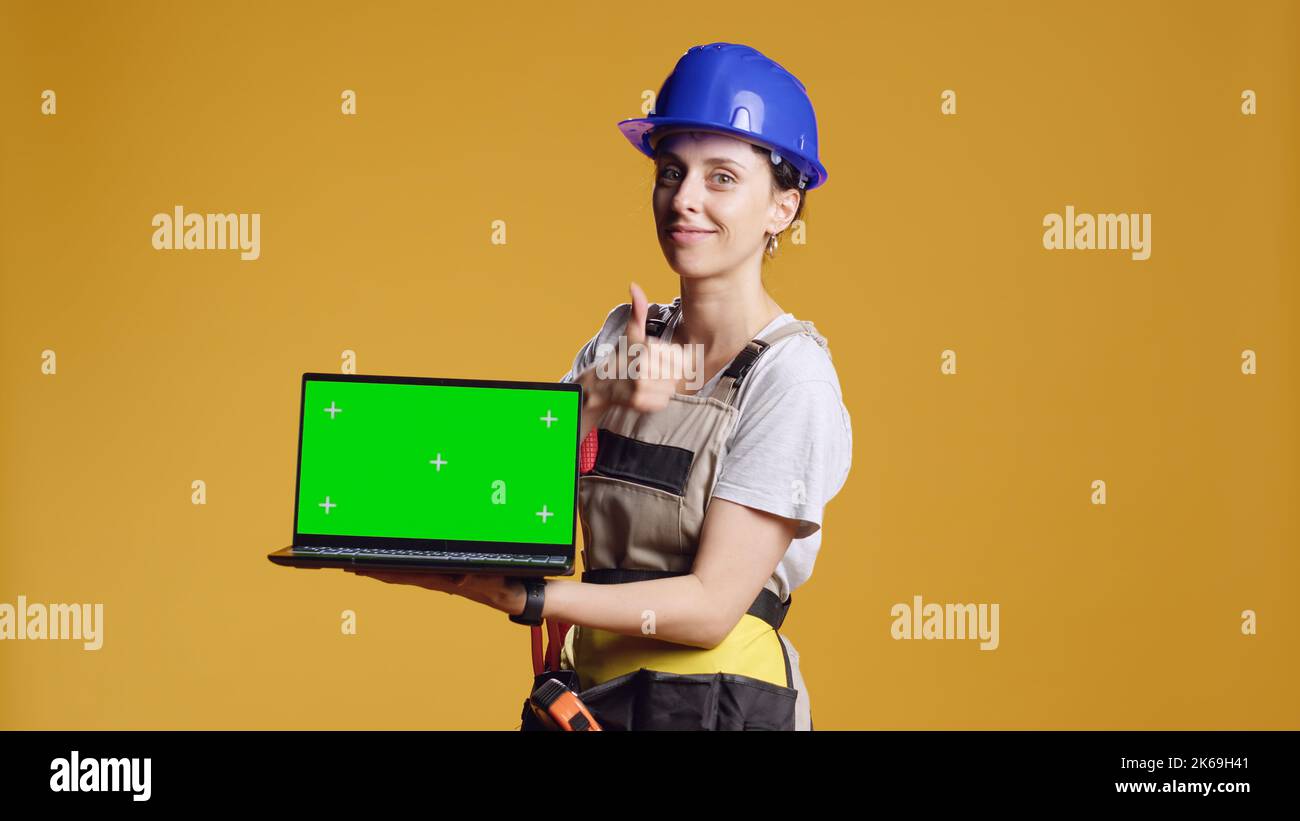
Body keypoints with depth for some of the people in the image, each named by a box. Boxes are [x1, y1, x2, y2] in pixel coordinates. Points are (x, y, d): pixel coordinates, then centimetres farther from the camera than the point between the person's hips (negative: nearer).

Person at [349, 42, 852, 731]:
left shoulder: (792, 376, -13)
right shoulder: (625, 335, 5)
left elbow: (711, 606, -19)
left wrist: (491, 590, -25)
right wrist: (595, 401, -20)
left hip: (711, 703, -5)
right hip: (585, 690, 5)